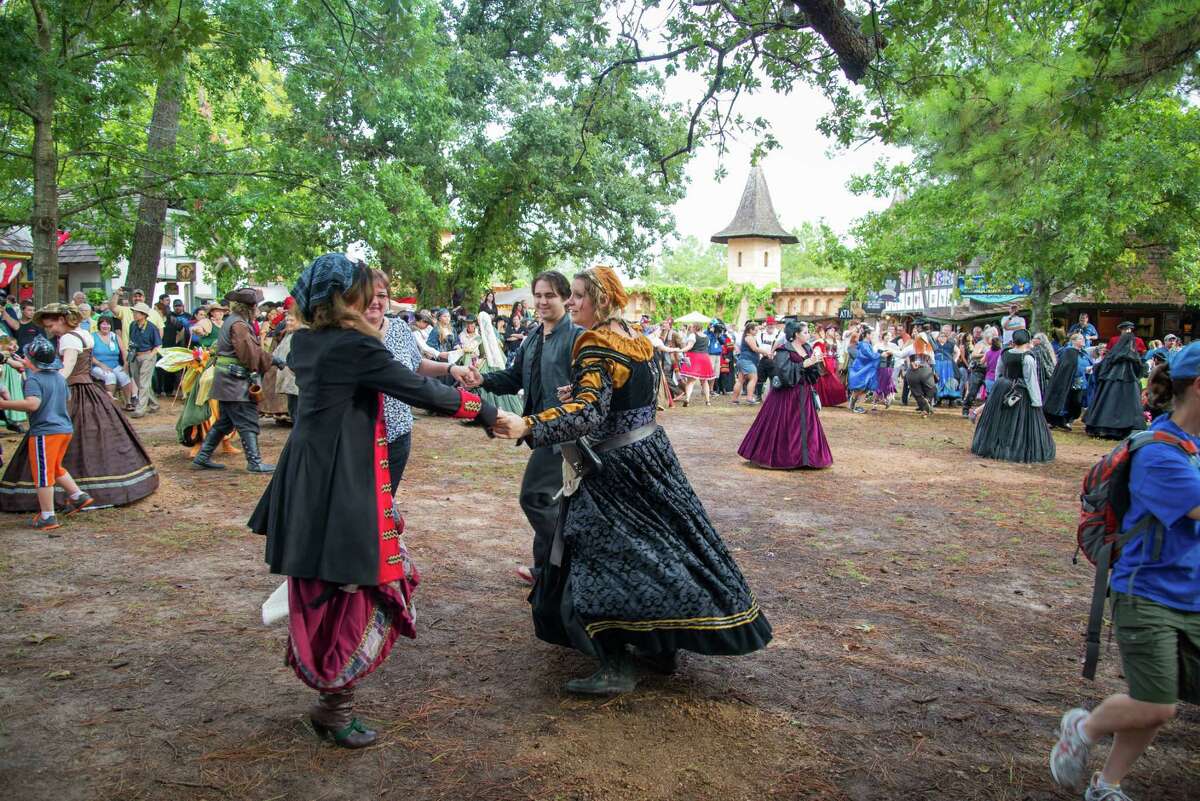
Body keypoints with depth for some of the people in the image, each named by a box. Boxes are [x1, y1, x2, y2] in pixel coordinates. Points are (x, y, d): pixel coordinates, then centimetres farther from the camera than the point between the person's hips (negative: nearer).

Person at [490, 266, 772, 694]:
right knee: (655, 544, 17)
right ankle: (661, 642, 31)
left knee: (600, 556, -2)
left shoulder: (597, 346, -19)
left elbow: (587, 413, -33)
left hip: (614, 467, -9)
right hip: (649, 450, 9)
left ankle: (615, 667, 2)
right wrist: (578, 396, 17)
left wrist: (527, 426, -42)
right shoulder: (636, 341, 9)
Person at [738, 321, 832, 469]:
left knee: (805, 426, 9)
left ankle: (804, 456, 18)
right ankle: (780, 457, 9)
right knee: (782, 427, -2)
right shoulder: (784, 350, -11)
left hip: (804, 394, 7)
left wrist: (816, 362, -10)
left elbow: (814, 373, 10)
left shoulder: (808, 348, 10)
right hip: (787, 393, -7)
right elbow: (784, 370, -23)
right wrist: (804, 364, -23)